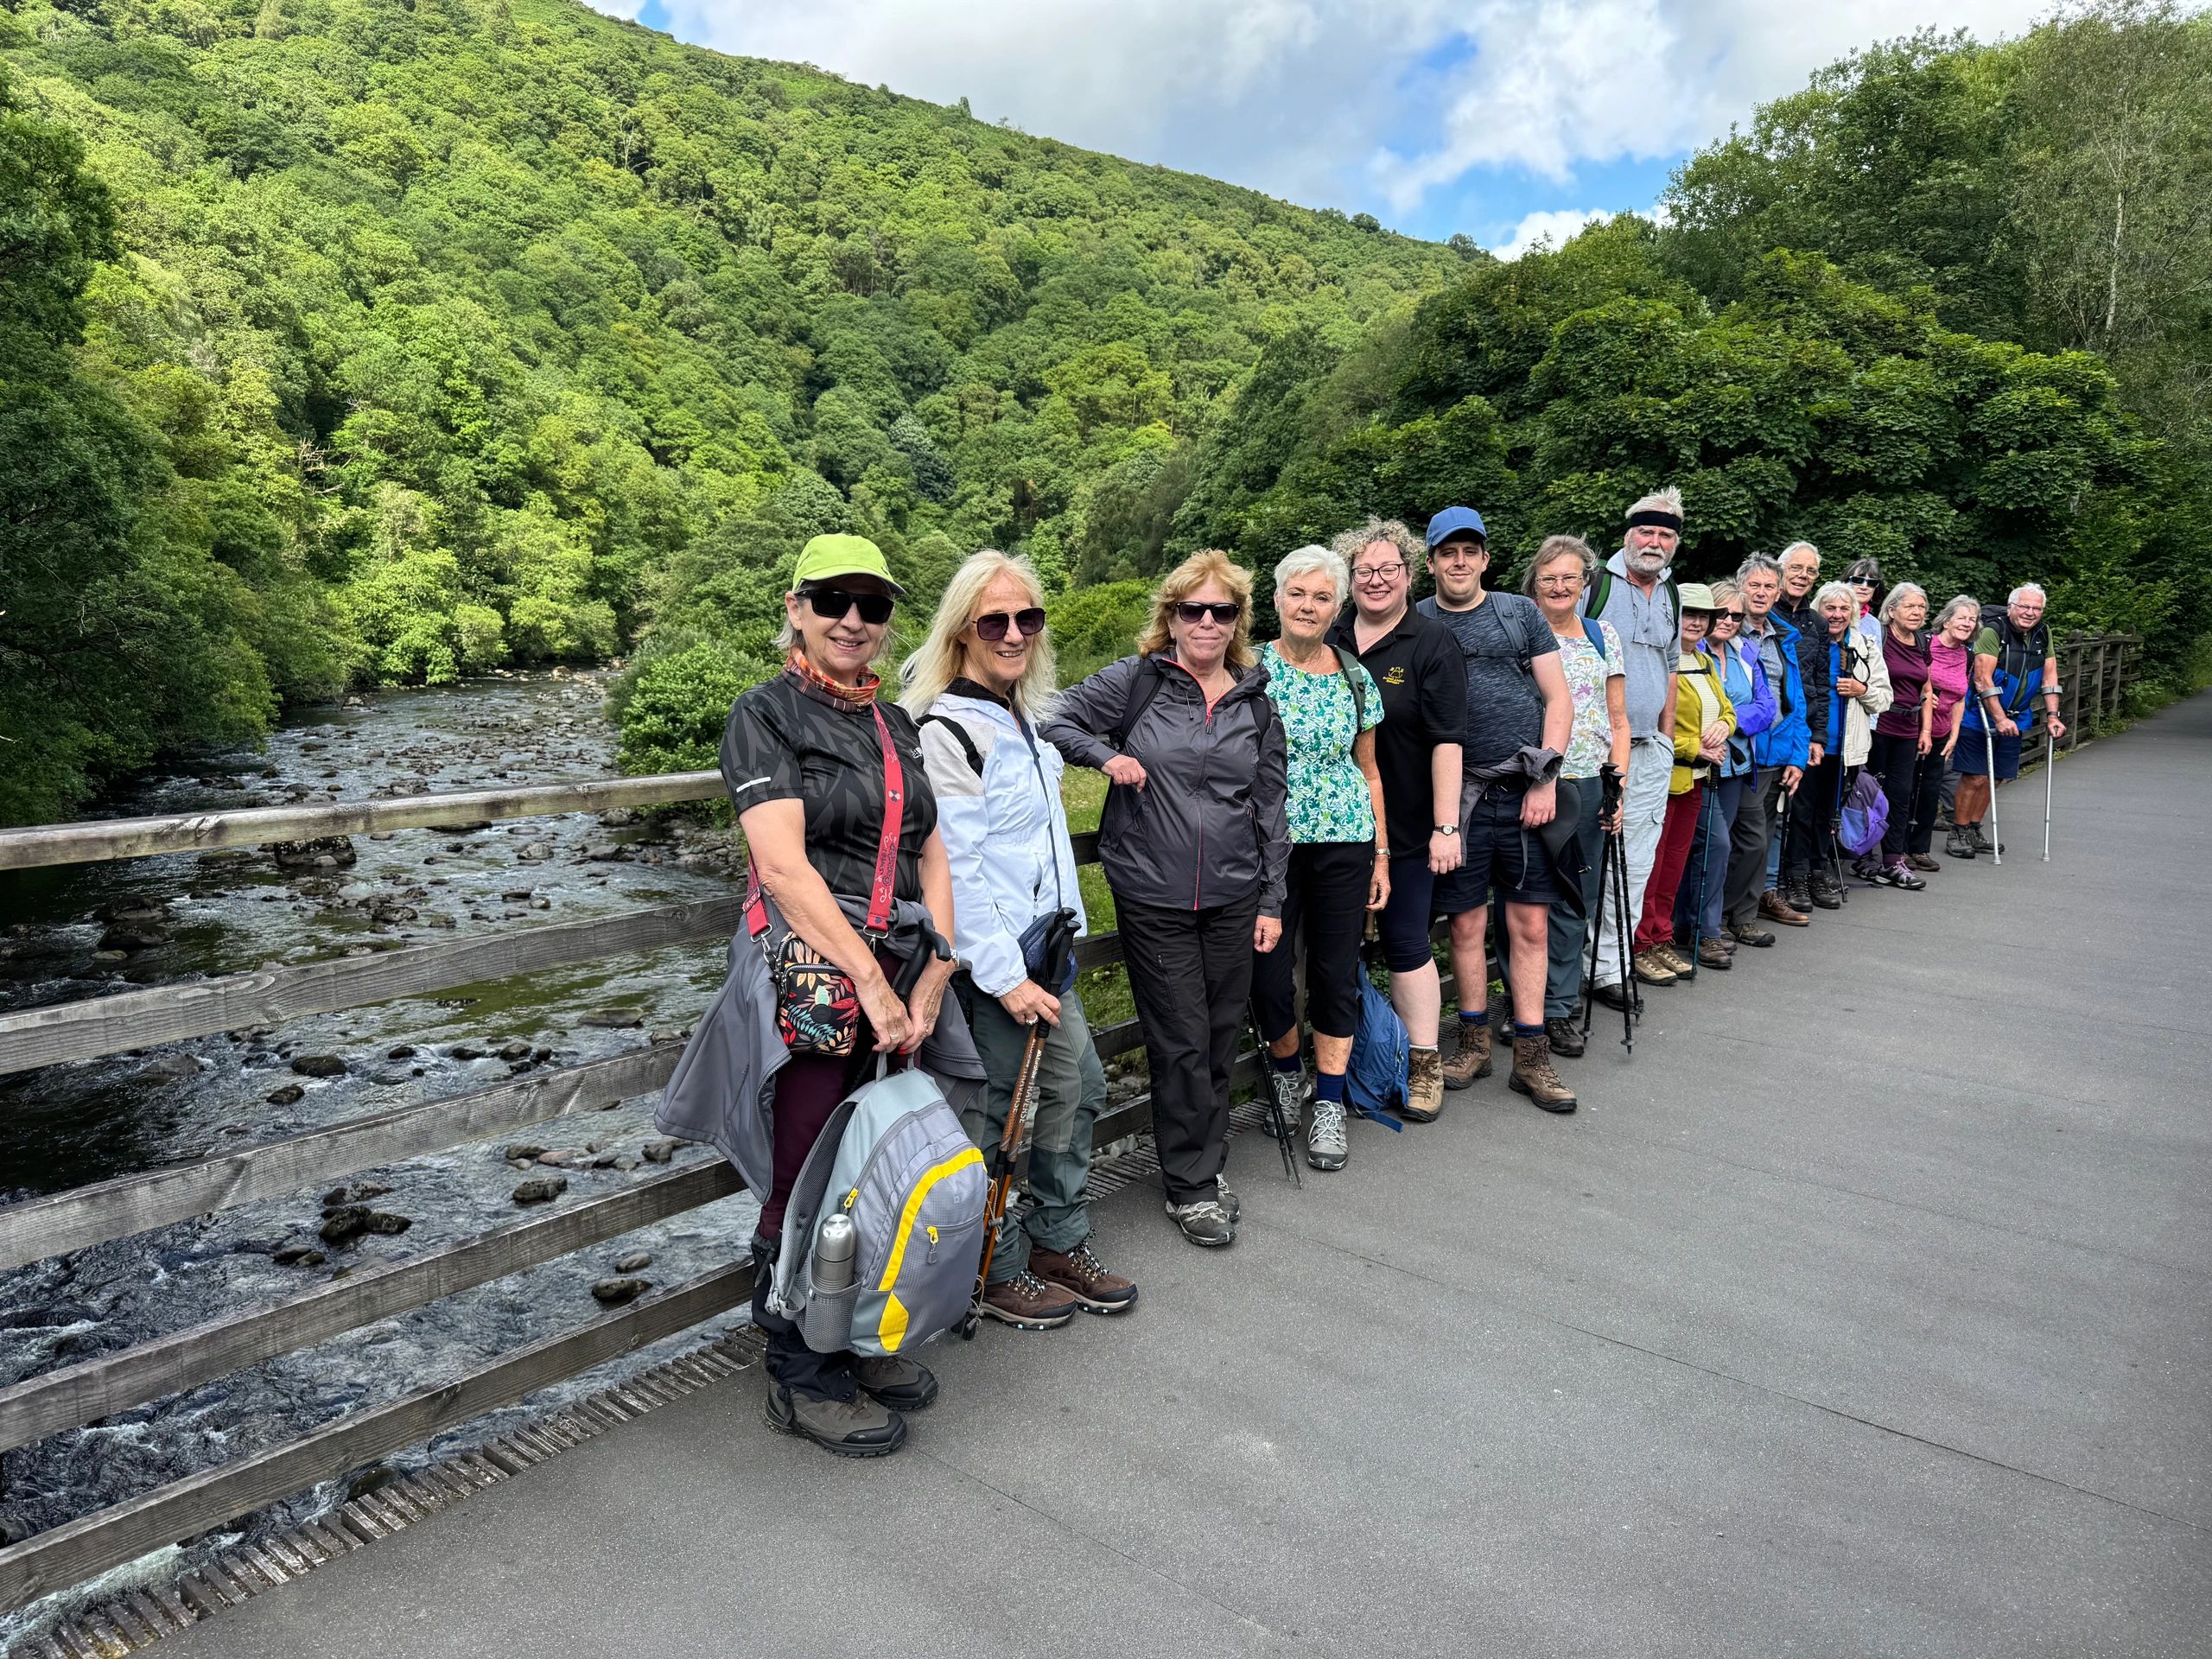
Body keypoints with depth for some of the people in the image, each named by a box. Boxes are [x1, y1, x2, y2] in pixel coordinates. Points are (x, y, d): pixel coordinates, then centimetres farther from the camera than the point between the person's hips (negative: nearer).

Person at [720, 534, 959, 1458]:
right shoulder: (766, 715, -5)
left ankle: (859, 1342, 33)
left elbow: (931, 856, 11)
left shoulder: (895, 725, 15)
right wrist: (871, 981, -19)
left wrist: (932, 976, -3)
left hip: (897, 987, 6)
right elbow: (784, 865, -16)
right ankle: (802, 1379, 22)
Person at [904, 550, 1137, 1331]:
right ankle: (993, 1273, 21)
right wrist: (1004, 976, -19)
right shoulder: (946, 729, -17)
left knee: (1077, 1087, 15)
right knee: (987, 1115, 3)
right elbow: (956, 868, -19)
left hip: (1040, 943, 9)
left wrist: (1060, 934, 18)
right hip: (985, 955, -9)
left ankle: (1060, 1242, 31)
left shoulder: (1024, 717, 11)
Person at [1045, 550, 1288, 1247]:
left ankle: (1210, 1160, 30)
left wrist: (1272, 900, 8)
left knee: (1221, 1035, 11)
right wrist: (1107, 756, -15)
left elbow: (1271, 805, 11)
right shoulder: (1135, 681, -2)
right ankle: (1191, 1186, 15)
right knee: (1181, 1040, 0)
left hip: (1233, 896, 4)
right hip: (1153, 895, -3)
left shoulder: (1255, 703, 9)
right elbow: (1055, 719, 2)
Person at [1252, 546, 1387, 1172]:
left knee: (1337, 972, 5)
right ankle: (1287, 1071, 28)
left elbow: (1369, 772, 12)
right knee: (1268, 972, -2)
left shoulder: (1356, 678, 6)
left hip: (1344, 842, 2)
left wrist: (1381, 854, 9)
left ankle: (1329, 1106, 18)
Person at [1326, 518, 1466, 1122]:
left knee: (1406, 943, 2)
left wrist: (1445, 826, -17)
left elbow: (1447, 741, -11)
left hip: (1404, 827, -4)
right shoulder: (1327, 642, 7)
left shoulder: (1432, 644, -4)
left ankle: (1424, 1065, 16)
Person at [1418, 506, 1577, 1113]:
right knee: (1467, 924, 5)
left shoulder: (1521, 613, 10)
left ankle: (1531, 1057, 11)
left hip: (1525, 794, 1)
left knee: (1530, 925, 3)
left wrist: (1545, 778, -4)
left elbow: (1558, 700, 7)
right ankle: (1474, 1042, 20)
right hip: (1457, 795, -1)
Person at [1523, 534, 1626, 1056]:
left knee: (1576, 898, 7)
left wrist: (1618, 780, 3)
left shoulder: (1603, 636, 13)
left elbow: (1618, 720, 14)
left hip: (1590, 785, 4)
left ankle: (1559, 1006, 18)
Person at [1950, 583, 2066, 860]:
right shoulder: (1993, 632, -17)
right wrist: (2000, 719, -26)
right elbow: (1982, 679, -22)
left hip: (2015, 718, 6)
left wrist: (2052, 716, -1)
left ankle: (1974, 830, 21)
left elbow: (2049, 676, 6)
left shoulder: (2043, 634, 3)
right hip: (1980, 716, -6)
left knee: (1996, 778, 9)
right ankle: (1958, 834, 2)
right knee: (1976, 777, -8)